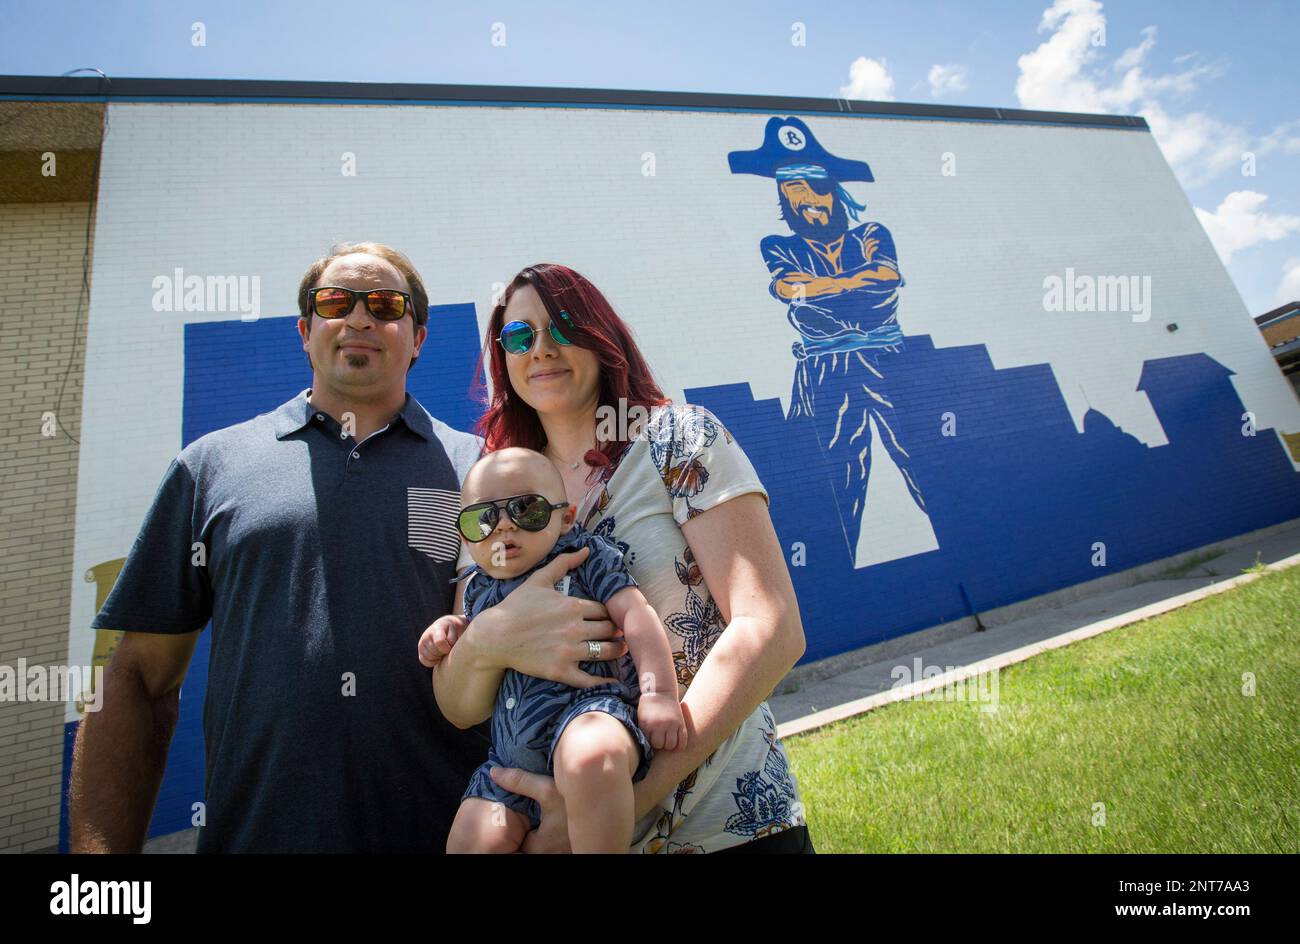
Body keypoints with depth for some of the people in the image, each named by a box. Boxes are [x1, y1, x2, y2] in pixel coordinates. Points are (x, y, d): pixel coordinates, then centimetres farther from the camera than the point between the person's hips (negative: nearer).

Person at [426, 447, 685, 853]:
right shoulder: (478, 589, 20)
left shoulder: (584, 556, 4)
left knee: (590, 756, -39)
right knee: (471, 839, -1)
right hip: (513, 752, 7)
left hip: (586, 705, -6)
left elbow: (635, 614, -8)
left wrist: (659, 693, -19)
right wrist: (447, 636, 8)